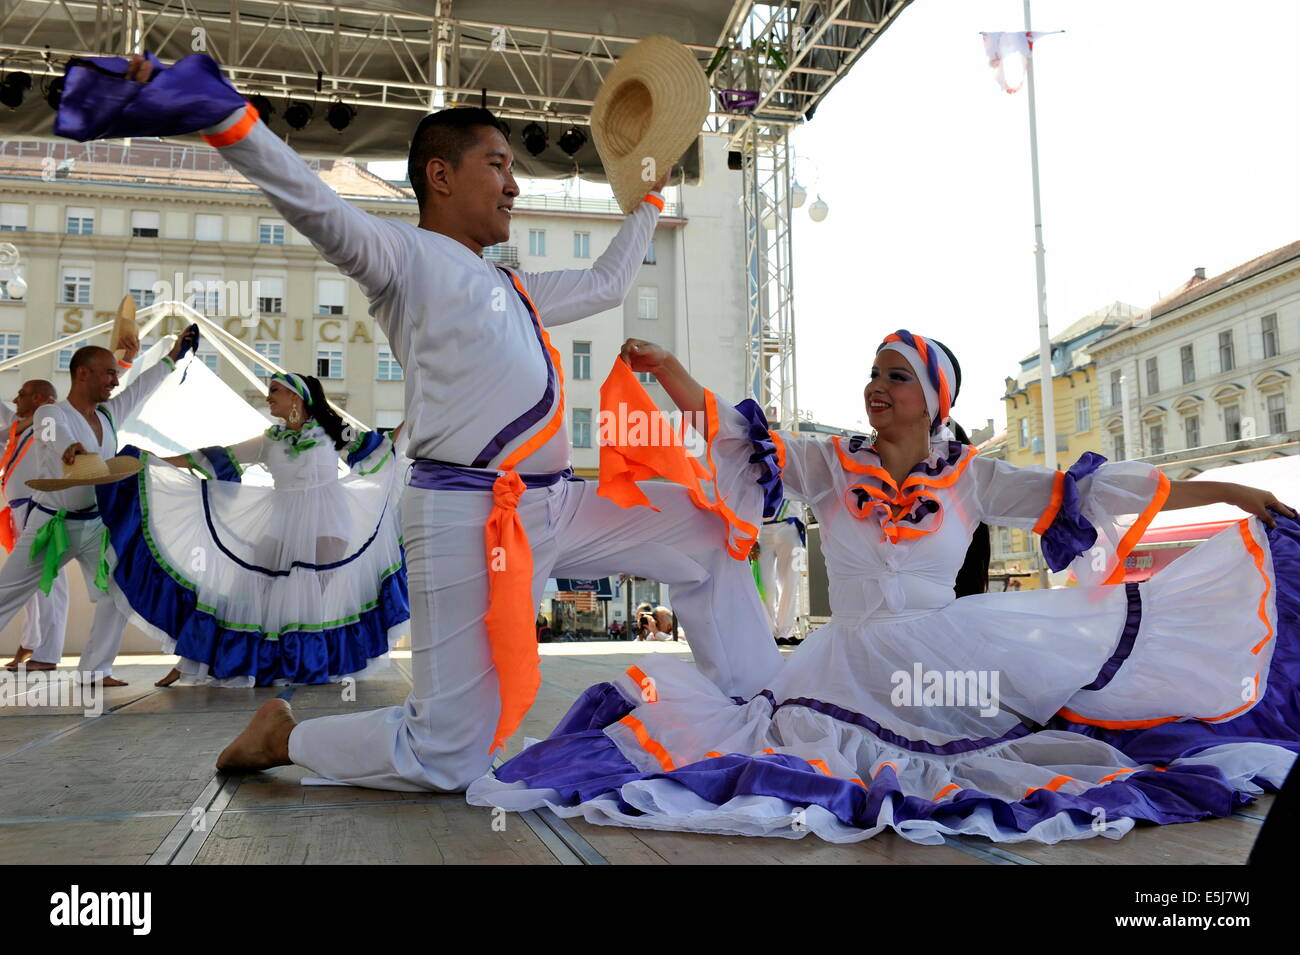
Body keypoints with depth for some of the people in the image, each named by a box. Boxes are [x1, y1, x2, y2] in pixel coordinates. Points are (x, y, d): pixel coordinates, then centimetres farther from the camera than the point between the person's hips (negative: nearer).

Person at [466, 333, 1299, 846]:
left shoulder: (971, 480, 5)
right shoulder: (833, 466, 5)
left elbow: (1086, 491, 5)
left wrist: (1228, 492, 6)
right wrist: (668, 370, -17)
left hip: (953, 666, 1)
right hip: (853, 669, -1)